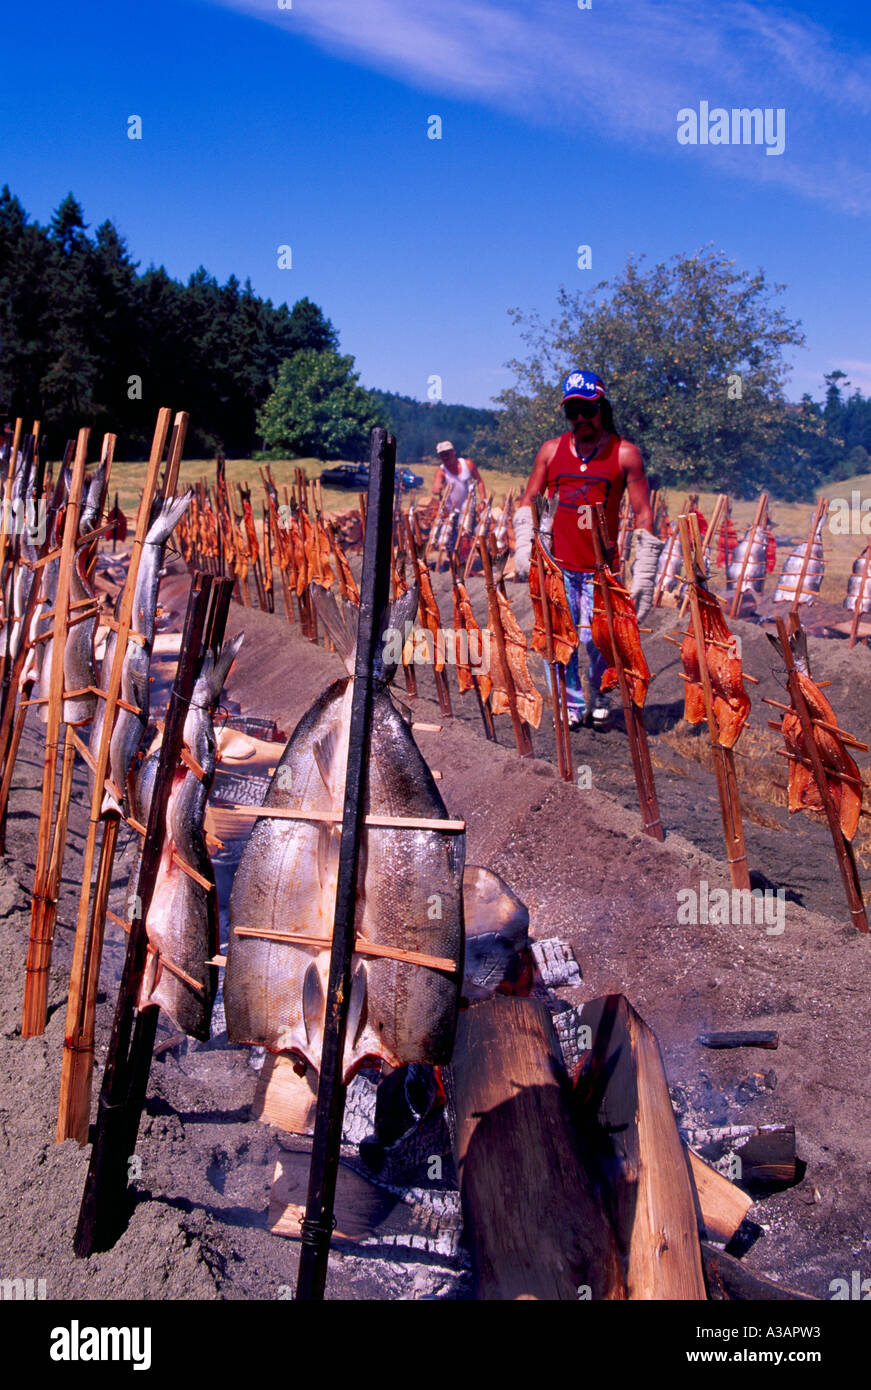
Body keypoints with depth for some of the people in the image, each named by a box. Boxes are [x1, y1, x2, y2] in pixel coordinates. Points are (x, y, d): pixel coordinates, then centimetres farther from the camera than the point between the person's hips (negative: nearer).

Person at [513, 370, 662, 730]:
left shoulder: (625, 454, -1)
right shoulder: (551, 450, 8)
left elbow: (643, 516, -2)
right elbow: (528, 502, 14)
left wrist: (643, 575, -8)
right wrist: (522, 548, 0)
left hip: (601, 568, -3)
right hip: (558, 565, 3)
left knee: (596, 637, -9)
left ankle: (600, 700, 17)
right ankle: (572, 706, 18)